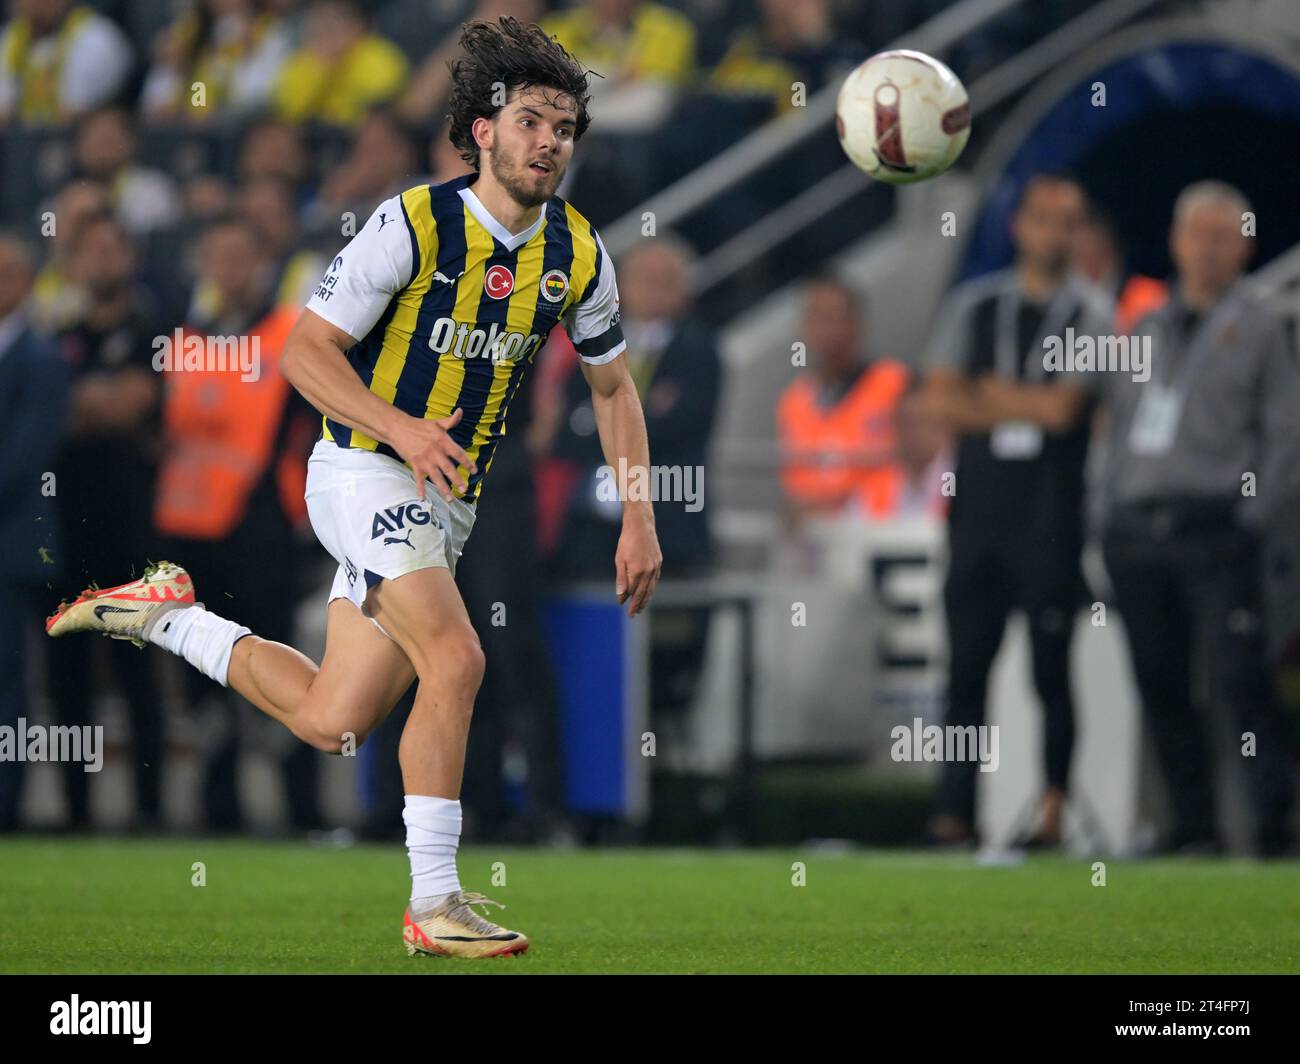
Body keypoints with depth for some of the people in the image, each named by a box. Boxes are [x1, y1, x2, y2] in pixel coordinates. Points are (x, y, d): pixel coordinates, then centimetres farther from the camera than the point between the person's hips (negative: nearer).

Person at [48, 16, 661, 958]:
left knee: (330, 721, 8)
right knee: (455, 660, -25)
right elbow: (305, 351, -13)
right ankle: (435, 904, -18)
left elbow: (614, 385, 15)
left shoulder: (578, 254, 1)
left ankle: (169, 615, 30)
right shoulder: (413, 225, -16)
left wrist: (638, 518, 6)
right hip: (366, 478, -7)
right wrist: (401, 429, -27)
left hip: (448, 503, 7)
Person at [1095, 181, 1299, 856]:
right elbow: (1115, 417, 21)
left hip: (1214, 528, -4)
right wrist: (1107, 506, 10)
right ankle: (1191, 825, 9)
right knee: (1161, 690, 3)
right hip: (1134, 533, 4)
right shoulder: (1145, 328, 19)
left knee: (1237, 681, -14)